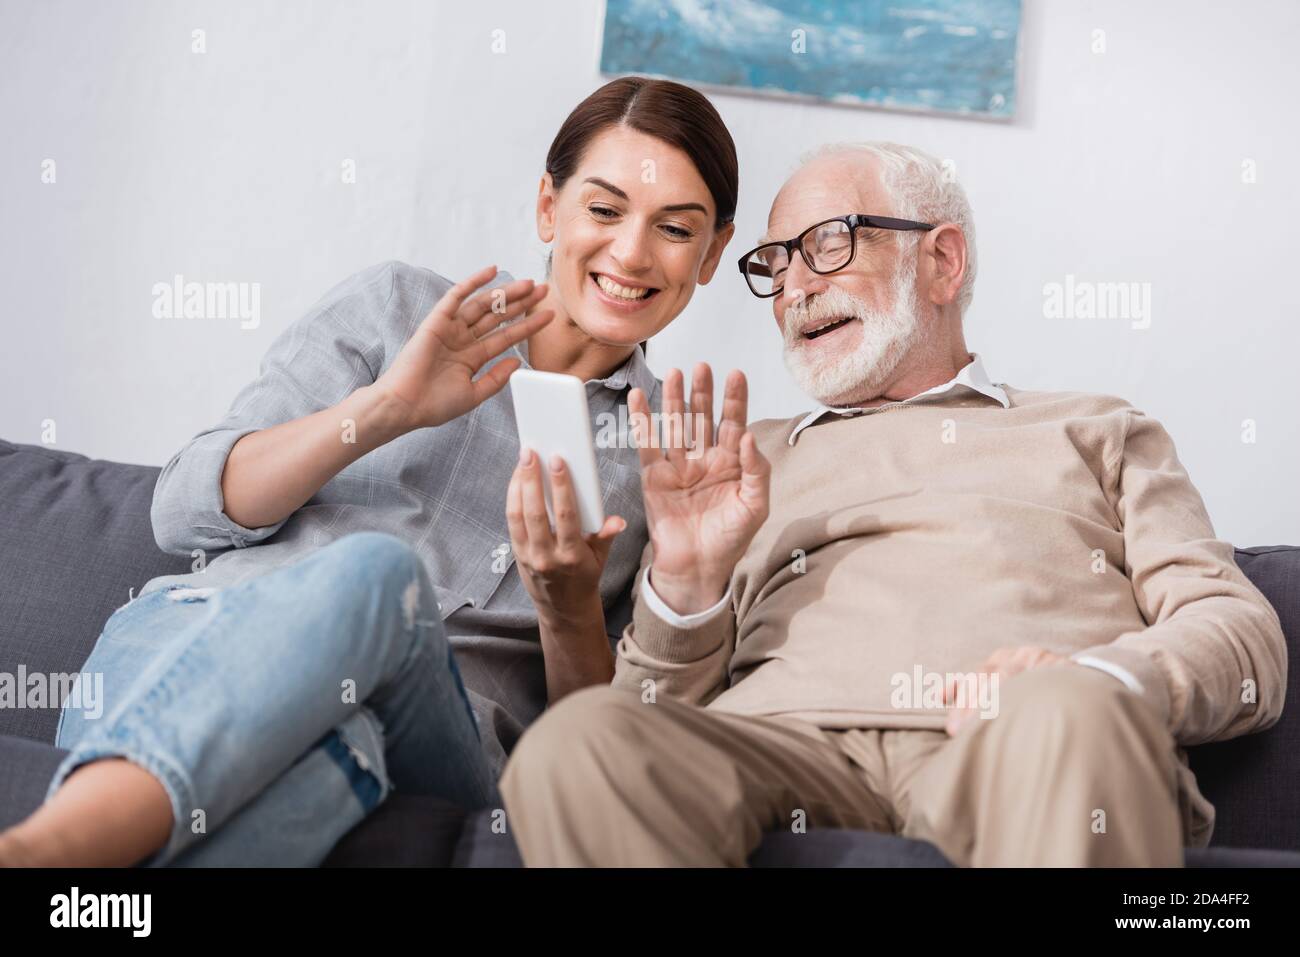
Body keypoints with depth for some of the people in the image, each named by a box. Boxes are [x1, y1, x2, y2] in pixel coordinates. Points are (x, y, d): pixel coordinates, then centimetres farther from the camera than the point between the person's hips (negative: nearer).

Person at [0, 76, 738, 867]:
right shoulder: (395, 307, 15)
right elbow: (184, 510, 6)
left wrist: (570, 608, -8)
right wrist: (385, 409, -7)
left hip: (442, 736, 0)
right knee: (373, 565, -37)